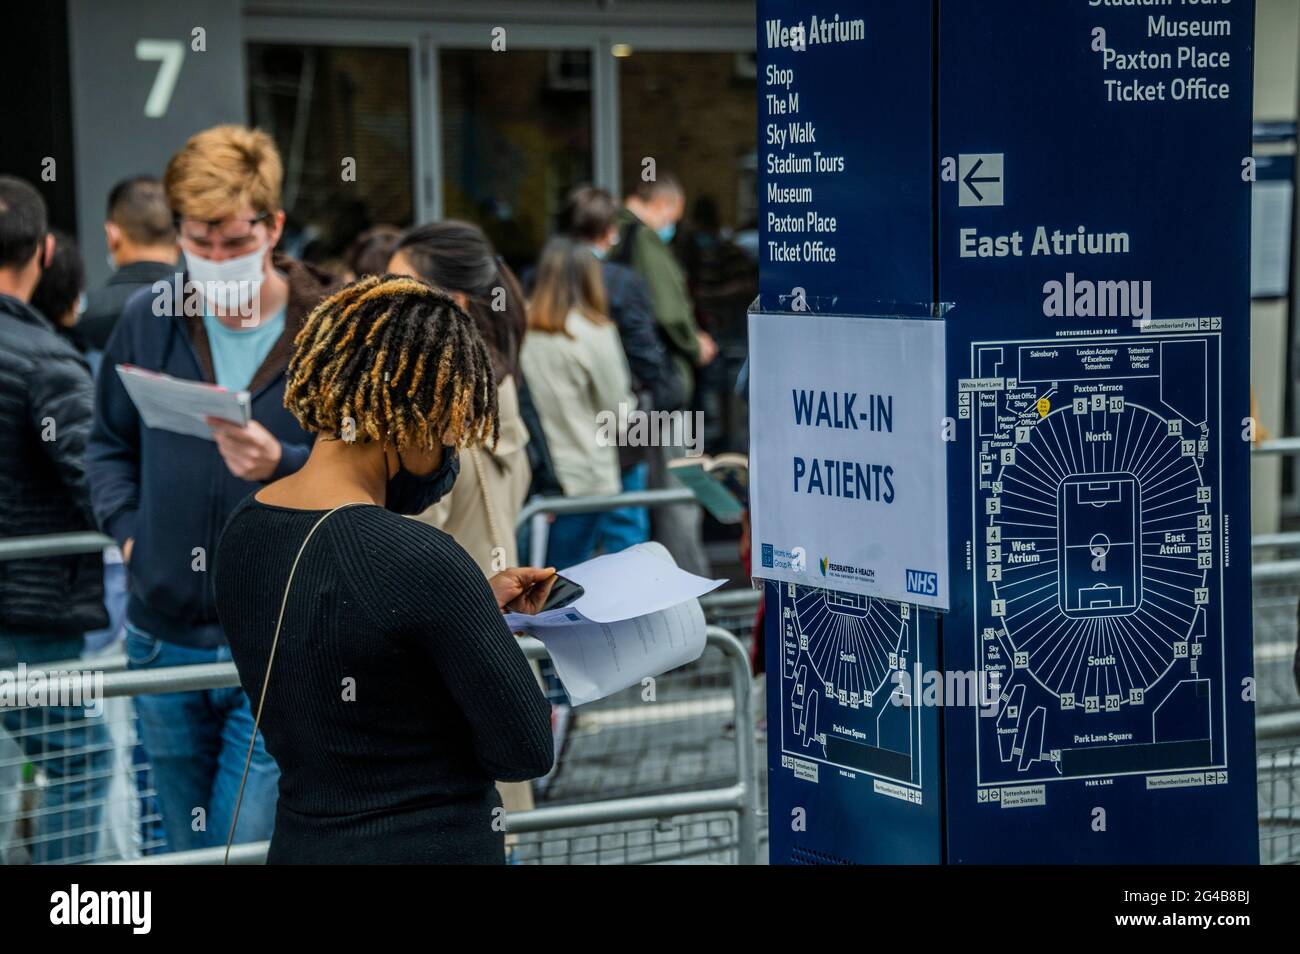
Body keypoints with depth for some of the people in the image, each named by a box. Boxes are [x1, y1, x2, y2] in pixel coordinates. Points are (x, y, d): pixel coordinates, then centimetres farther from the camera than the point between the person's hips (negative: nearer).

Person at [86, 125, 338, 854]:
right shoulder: (149, 319, 4)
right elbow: (111, 440, 18)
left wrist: (282, 464, -25)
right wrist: (127, 526, 3)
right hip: (164, 640, 4)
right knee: (187, 849, 17)